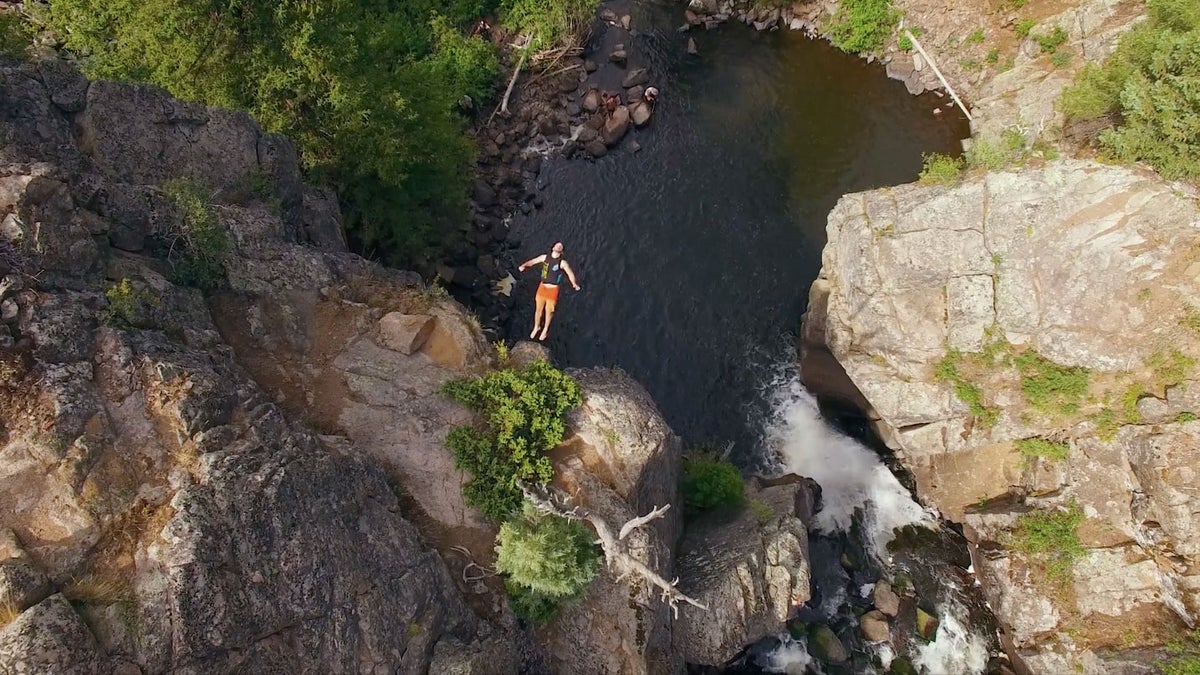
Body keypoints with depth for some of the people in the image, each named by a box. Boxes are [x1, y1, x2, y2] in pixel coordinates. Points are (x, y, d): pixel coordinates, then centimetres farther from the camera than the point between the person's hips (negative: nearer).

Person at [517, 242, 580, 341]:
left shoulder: (562, 262, -10)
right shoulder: (545, 257, 0)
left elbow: (570, 273, -15)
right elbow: (532, 261, 4)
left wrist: (574, 284, -34)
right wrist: (524, 265, -16)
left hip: (553, 289, -3)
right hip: (542, 287, 3)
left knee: (549, 311, 10)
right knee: (538, 309, 14)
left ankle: (545, 330, 34)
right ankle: (536, 327, 38)